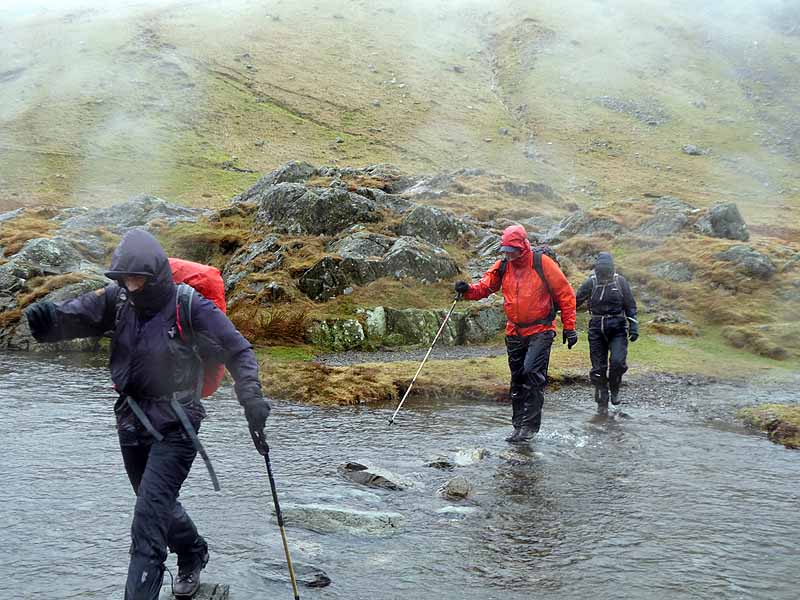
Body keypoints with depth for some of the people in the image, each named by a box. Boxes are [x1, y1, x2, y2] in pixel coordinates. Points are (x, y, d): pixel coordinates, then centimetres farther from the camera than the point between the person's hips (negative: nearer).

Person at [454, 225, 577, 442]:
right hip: (514, 332, 6)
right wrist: (468, 290, -23)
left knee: (532, 373, -19)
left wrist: (569, 328, -5)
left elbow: (565, 294, -5)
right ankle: (519, 426, 20)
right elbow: (484, 286, 0)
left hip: (540, 331, -5)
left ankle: (529, 425, -11)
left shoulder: (543, 263, -10)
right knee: (517, 380, 10)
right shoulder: (502, 267, 4)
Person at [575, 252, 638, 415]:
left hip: (618, 328, 0)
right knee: (598, 368, 2)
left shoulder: (620, 282, 2)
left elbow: (630, 305, 5)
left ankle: (614, 390, 12)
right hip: (597, 329, 1)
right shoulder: (590, 283, 0)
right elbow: (575, 301, 6)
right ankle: (602, 403, 13)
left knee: (618, 362, -16)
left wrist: (633, 326, -1)